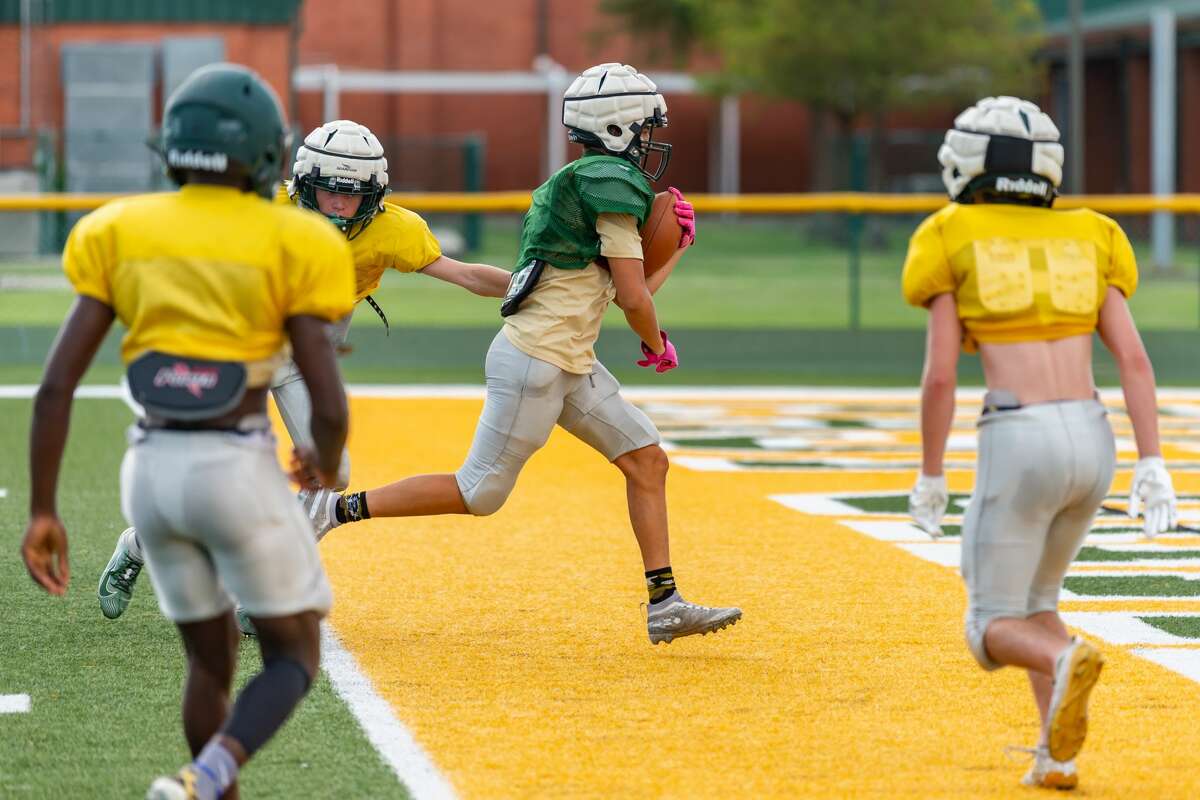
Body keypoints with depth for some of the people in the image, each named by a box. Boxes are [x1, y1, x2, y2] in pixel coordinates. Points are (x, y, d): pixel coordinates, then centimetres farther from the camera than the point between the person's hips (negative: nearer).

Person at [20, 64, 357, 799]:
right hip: (240, 469, -4)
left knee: (211, 657, 22)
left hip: (152, 469, 4)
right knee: (295, 656, 9)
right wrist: (328, 462, 15)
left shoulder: (120, 236, 5)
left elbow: (56, 386, -1)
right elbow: (329, 405, -8)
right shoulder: (288, 246, -4)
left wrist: (42, 510, 4)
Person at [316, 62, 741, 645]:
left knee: (646, 459, 6)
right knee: (480, 494, -3)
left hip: (570, 365, 10)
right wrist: (658, 347, 2)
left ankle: (664, 605, 5)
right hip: (535, 362, -10)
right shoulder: (614, 182, -13)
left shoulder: (580, 182, 17)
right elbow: (632, 297, -15)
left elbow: (626, 289, 19)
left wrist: (676, 246, 22)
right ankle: (340, 509, 5)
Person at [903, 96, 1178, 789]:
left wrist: (930, 478, 8)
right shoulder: (1084, 242, 15)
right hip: (1094, 440, 4)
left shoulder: (955, 245, 5)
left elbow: (940, 375, -1)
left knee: (993, 629, 6)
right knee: (1035, 600, 25)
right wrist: (1153, 465, 1)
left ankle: (1066, 661, -28)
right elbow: (1133, 358, 5)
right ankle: (1057, 756, 7)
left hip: (1018, 445, -4)